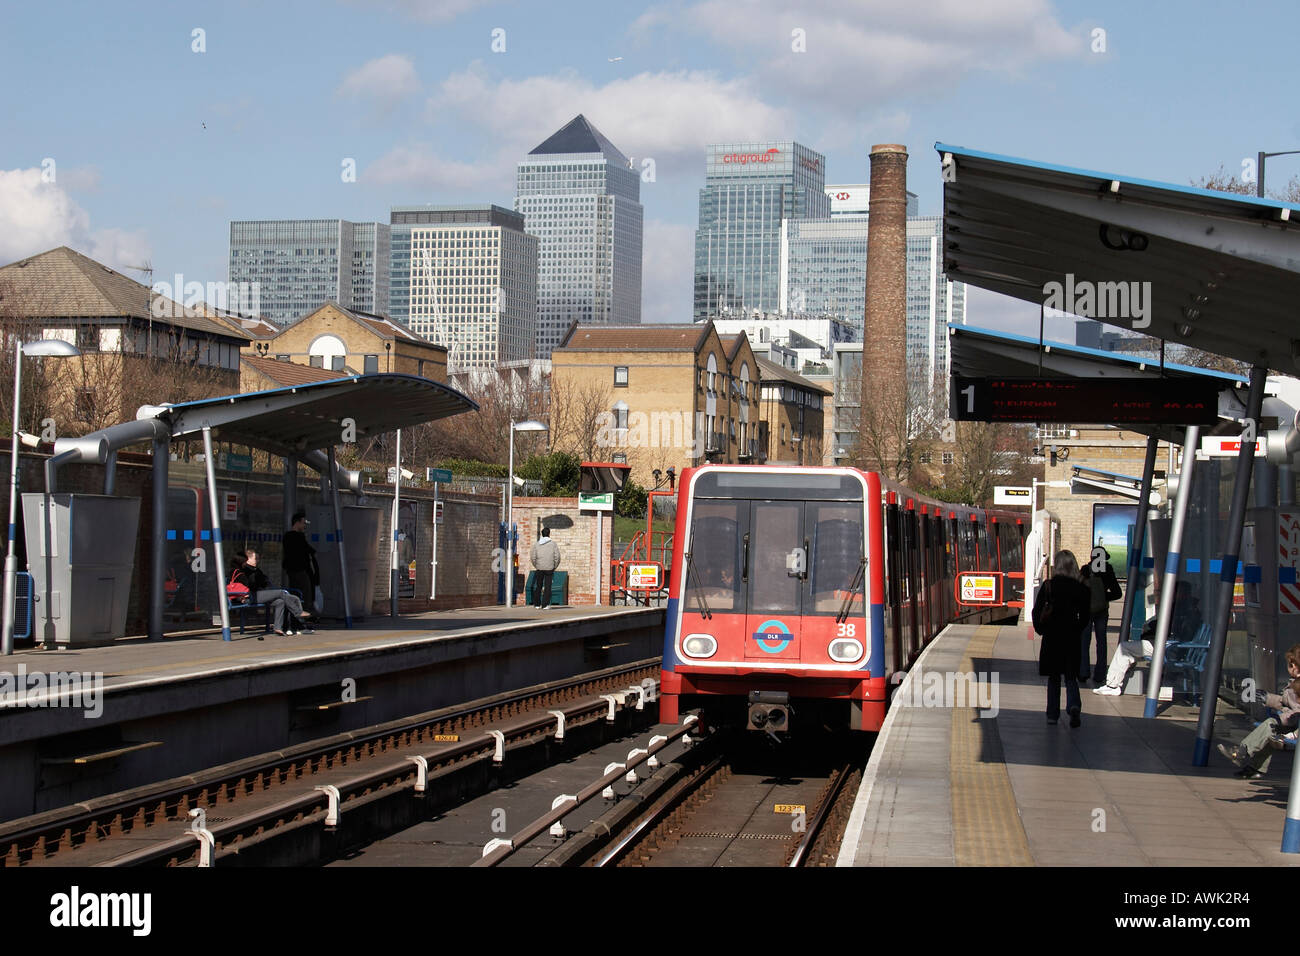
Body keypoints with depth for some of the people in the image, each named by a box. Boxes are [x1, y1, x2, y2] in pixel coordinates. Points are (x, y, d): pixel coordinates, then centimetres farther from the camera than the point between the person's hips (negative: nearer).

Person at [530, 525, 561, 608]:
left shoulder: (536, 544, 2)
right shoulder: (553, 544, -2)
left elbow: (533, 557, -2)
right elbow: (557, 557, -5)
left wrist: (536, 566, 12)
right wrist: (554, 567, 7)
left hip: (539, 568, 2)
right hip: (549, 569, -2)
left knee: (538, 586, 12)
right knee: (547, 587, 2)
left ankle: (538, 604, 15)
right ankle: (545, 604, -2)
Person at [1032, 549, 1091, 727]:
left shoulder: (1048, 586, -6)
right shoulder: (1080, 588, -5)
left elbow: (1036, 611, -4)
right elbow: (1084, 616, 1)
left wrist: (1041, 629, 8)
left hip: (1051, 637, 0)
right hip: (1071, 638, 0)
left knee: (1053, 677, 11)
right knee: (1070, 676, 7)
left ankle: (1053, 714, 12)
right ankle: (1073, 706, -18)